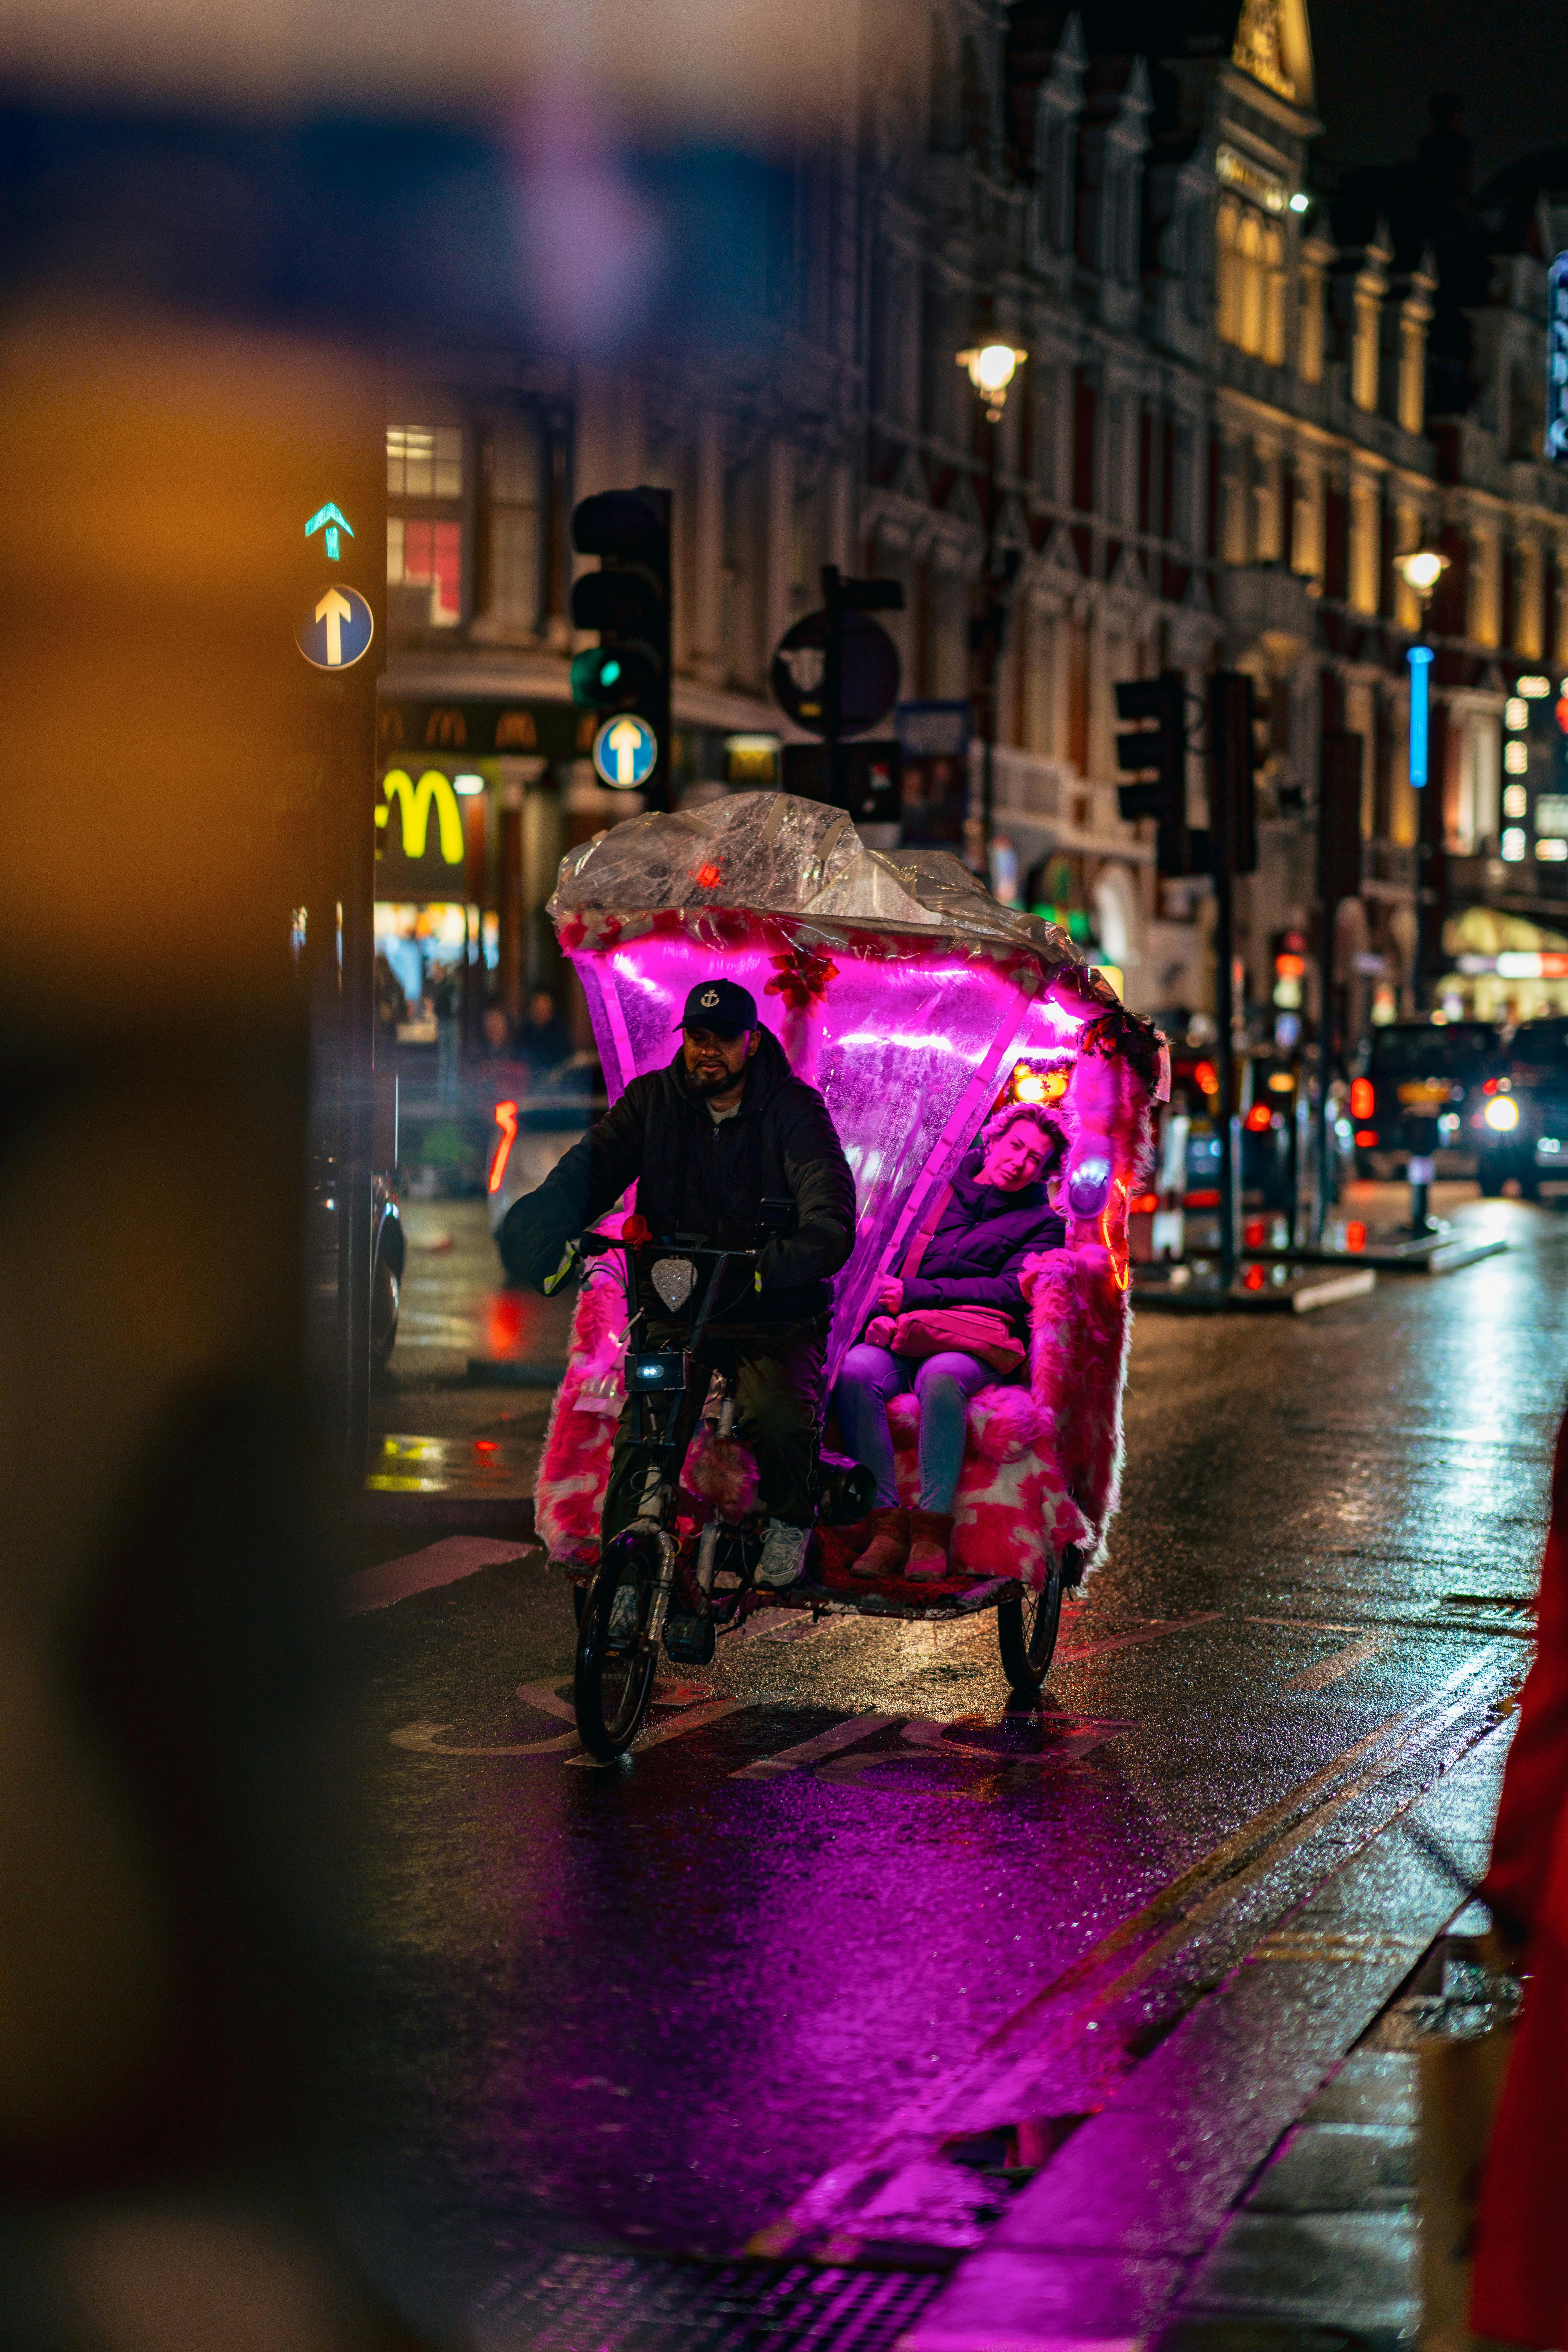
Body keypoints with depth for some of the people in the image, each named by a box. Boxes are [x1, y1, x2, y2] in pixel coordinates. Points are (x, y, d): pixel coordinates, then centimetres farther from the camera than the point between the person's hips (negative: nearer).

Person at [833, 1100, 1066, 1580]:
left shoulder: (1041, 1224, 15)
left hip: (975, 1348, -2)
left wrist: (916, 1294, -10)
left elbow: (1012, 1292, -2)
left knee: (941, 1377, -39)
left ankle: (932, 1531, -39)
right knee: (855, 1371, -33)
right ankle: (886, 1526, -34)